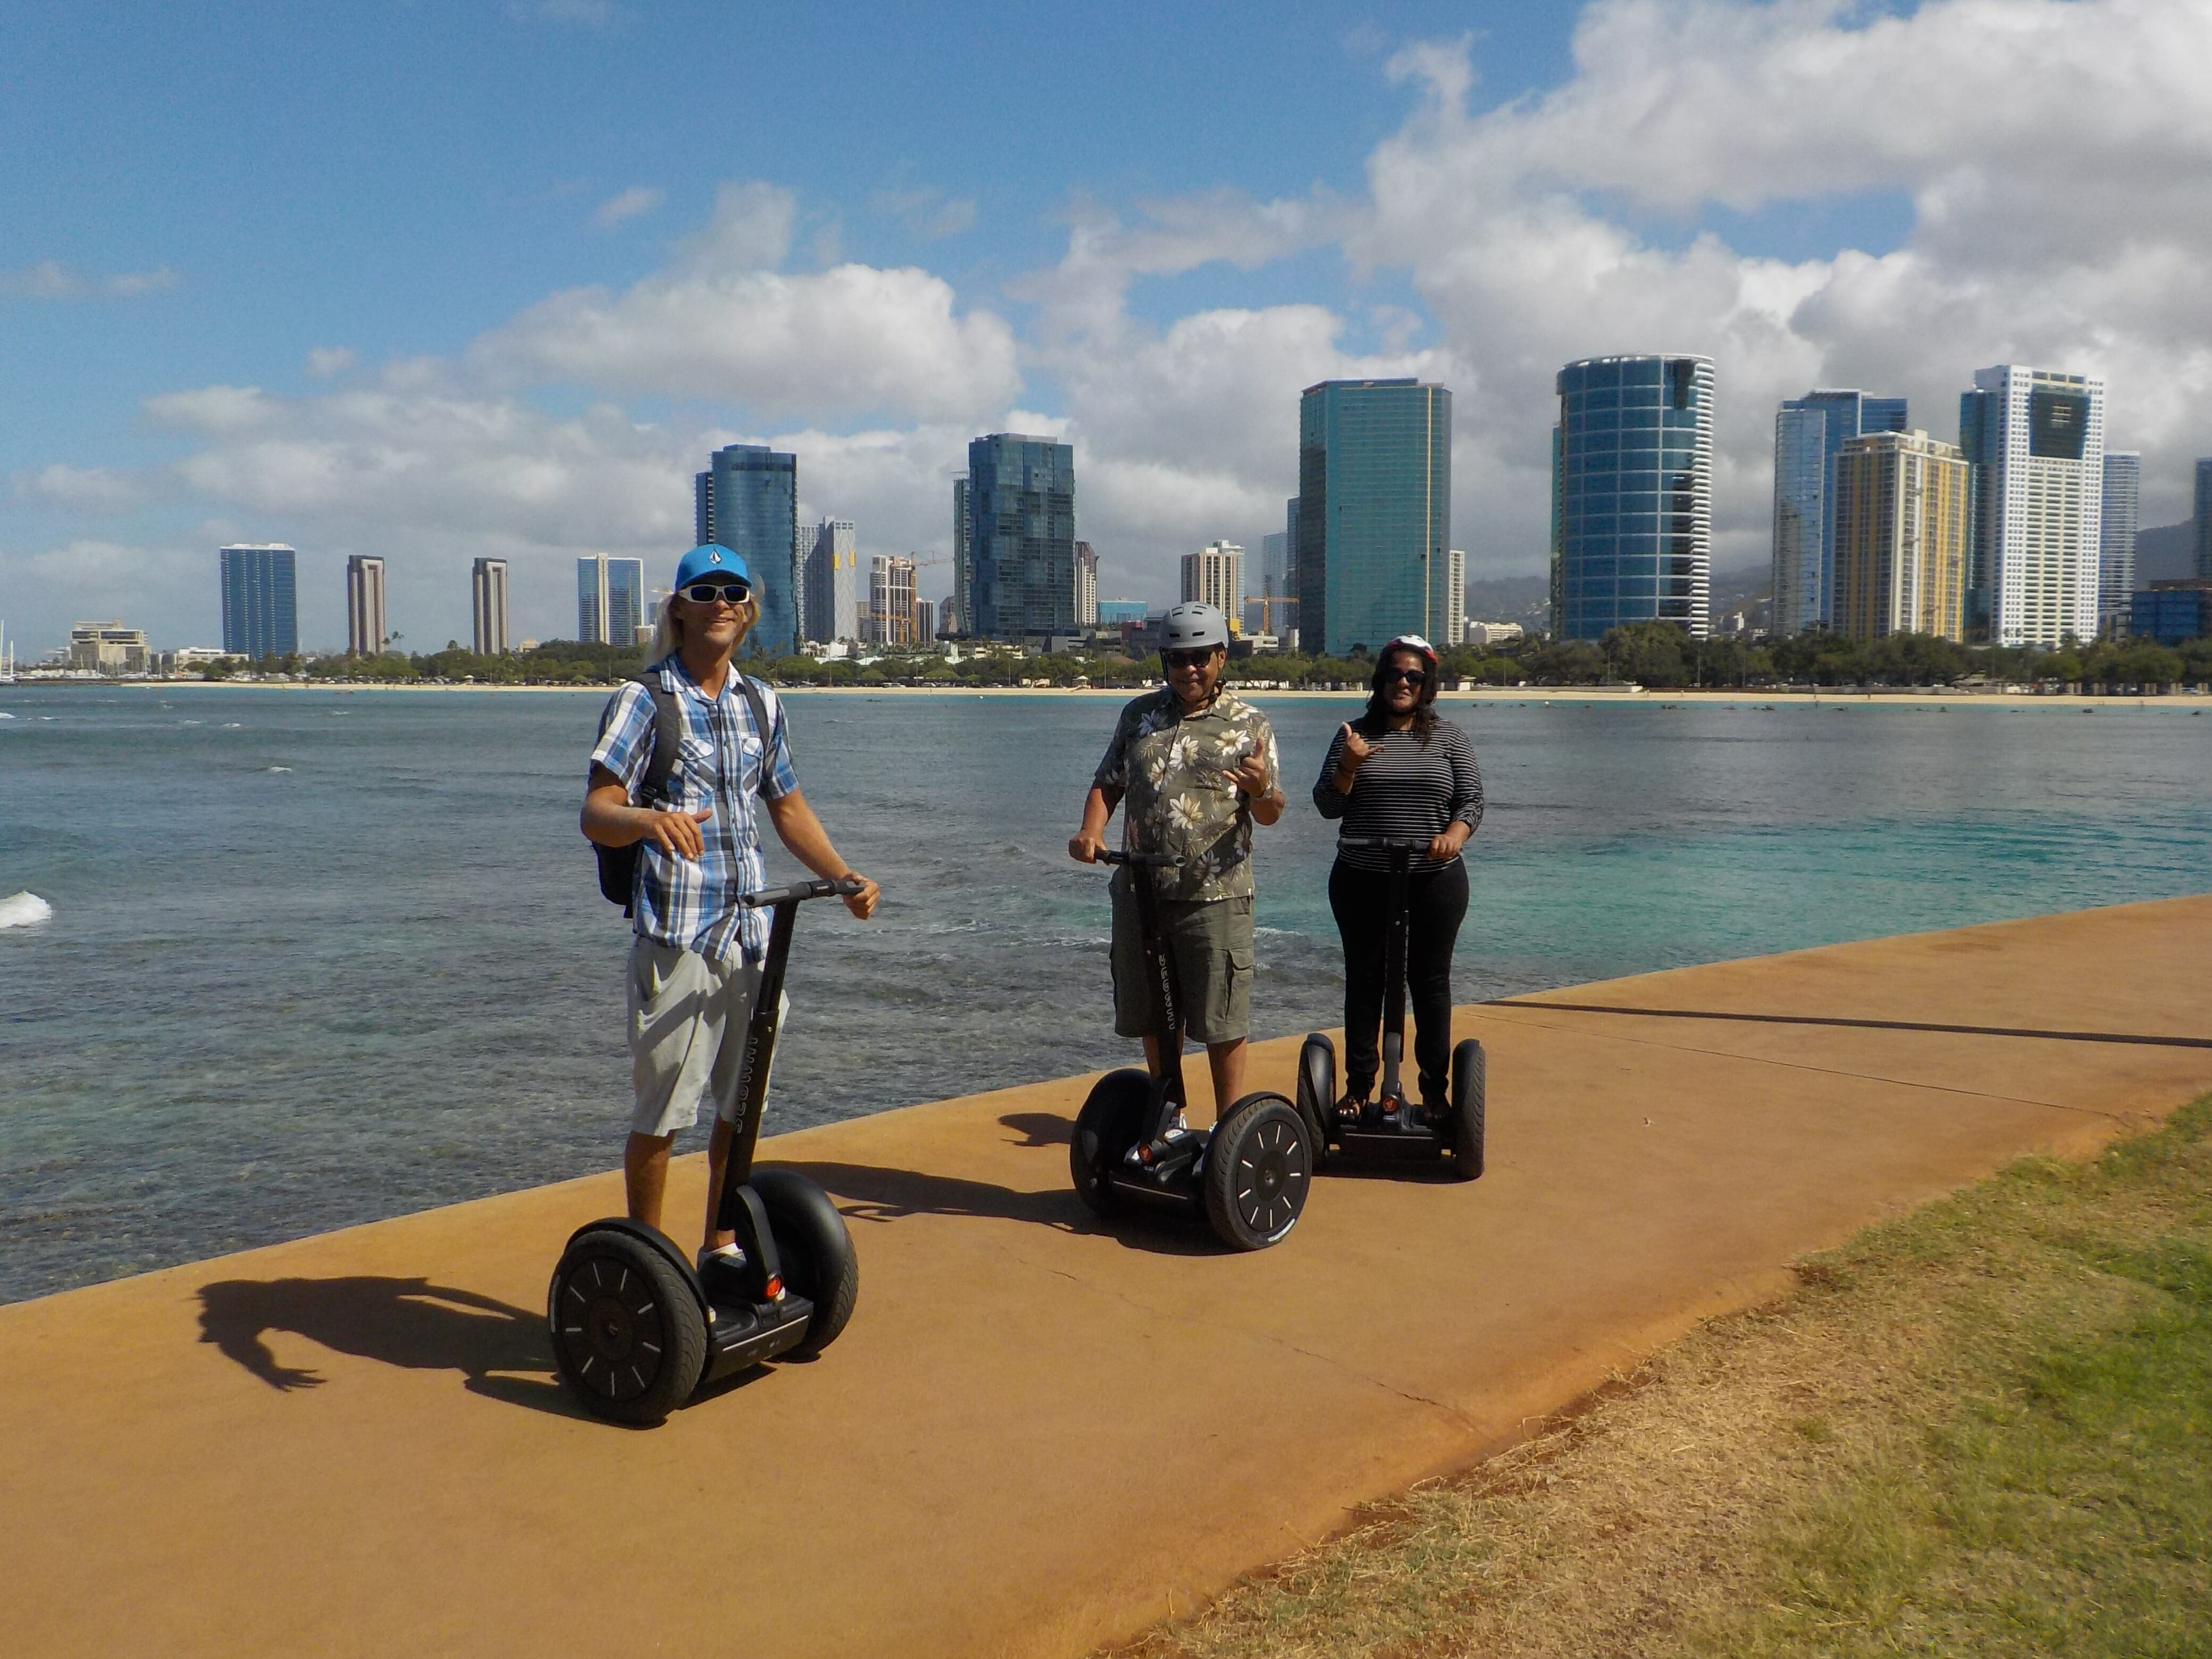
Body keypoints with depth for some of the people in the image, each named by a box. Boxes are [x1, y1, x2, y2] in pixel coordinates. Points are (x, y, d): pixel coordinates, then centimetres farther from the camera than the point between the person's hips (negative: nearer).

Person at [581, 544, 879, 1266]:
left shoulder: (760, 704, 13)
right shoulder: (644, 701, -5)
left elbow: (788, 806, 21)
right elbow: (596, 813, -15)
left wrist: (843, 875, 9)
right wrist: (648, 819, -36)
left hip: (751, 930, 6)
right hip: (676, 933, -5)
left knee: (742, 1106, 14)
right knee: (662, 1112, 1)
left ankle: (721, 1247, 29)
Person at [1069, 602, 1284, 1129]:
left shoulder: (1249, 725, 2)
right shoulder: (1138, 715, 12)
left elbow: (1270, 814, 0)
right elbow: (1107, 785, 15)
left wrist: (1262, 789, -23)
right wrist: (1091, 831, -4)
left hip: (1216, 895, -4)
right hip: (1140, 891, 4)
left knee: (1221, 1022, 0)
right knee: (1152, 1016, 14)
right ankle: (1169, 1116, 31)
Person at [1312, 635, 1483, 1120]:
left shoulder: (1449, 738, 5)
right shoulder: (1354, 734, 5)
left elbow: (1472, 799, 1)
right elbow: (1327, 805, 3)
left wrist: (1455, 834, -19)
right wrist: (1348, 767, -15)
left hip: (1435, 883, 0)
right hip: (1362, 882, 1)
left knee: (1430, 982, 5)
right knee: (1364, 981, 6)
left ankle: (1436, 1089, 13)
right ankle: (1359, 1084, 15)